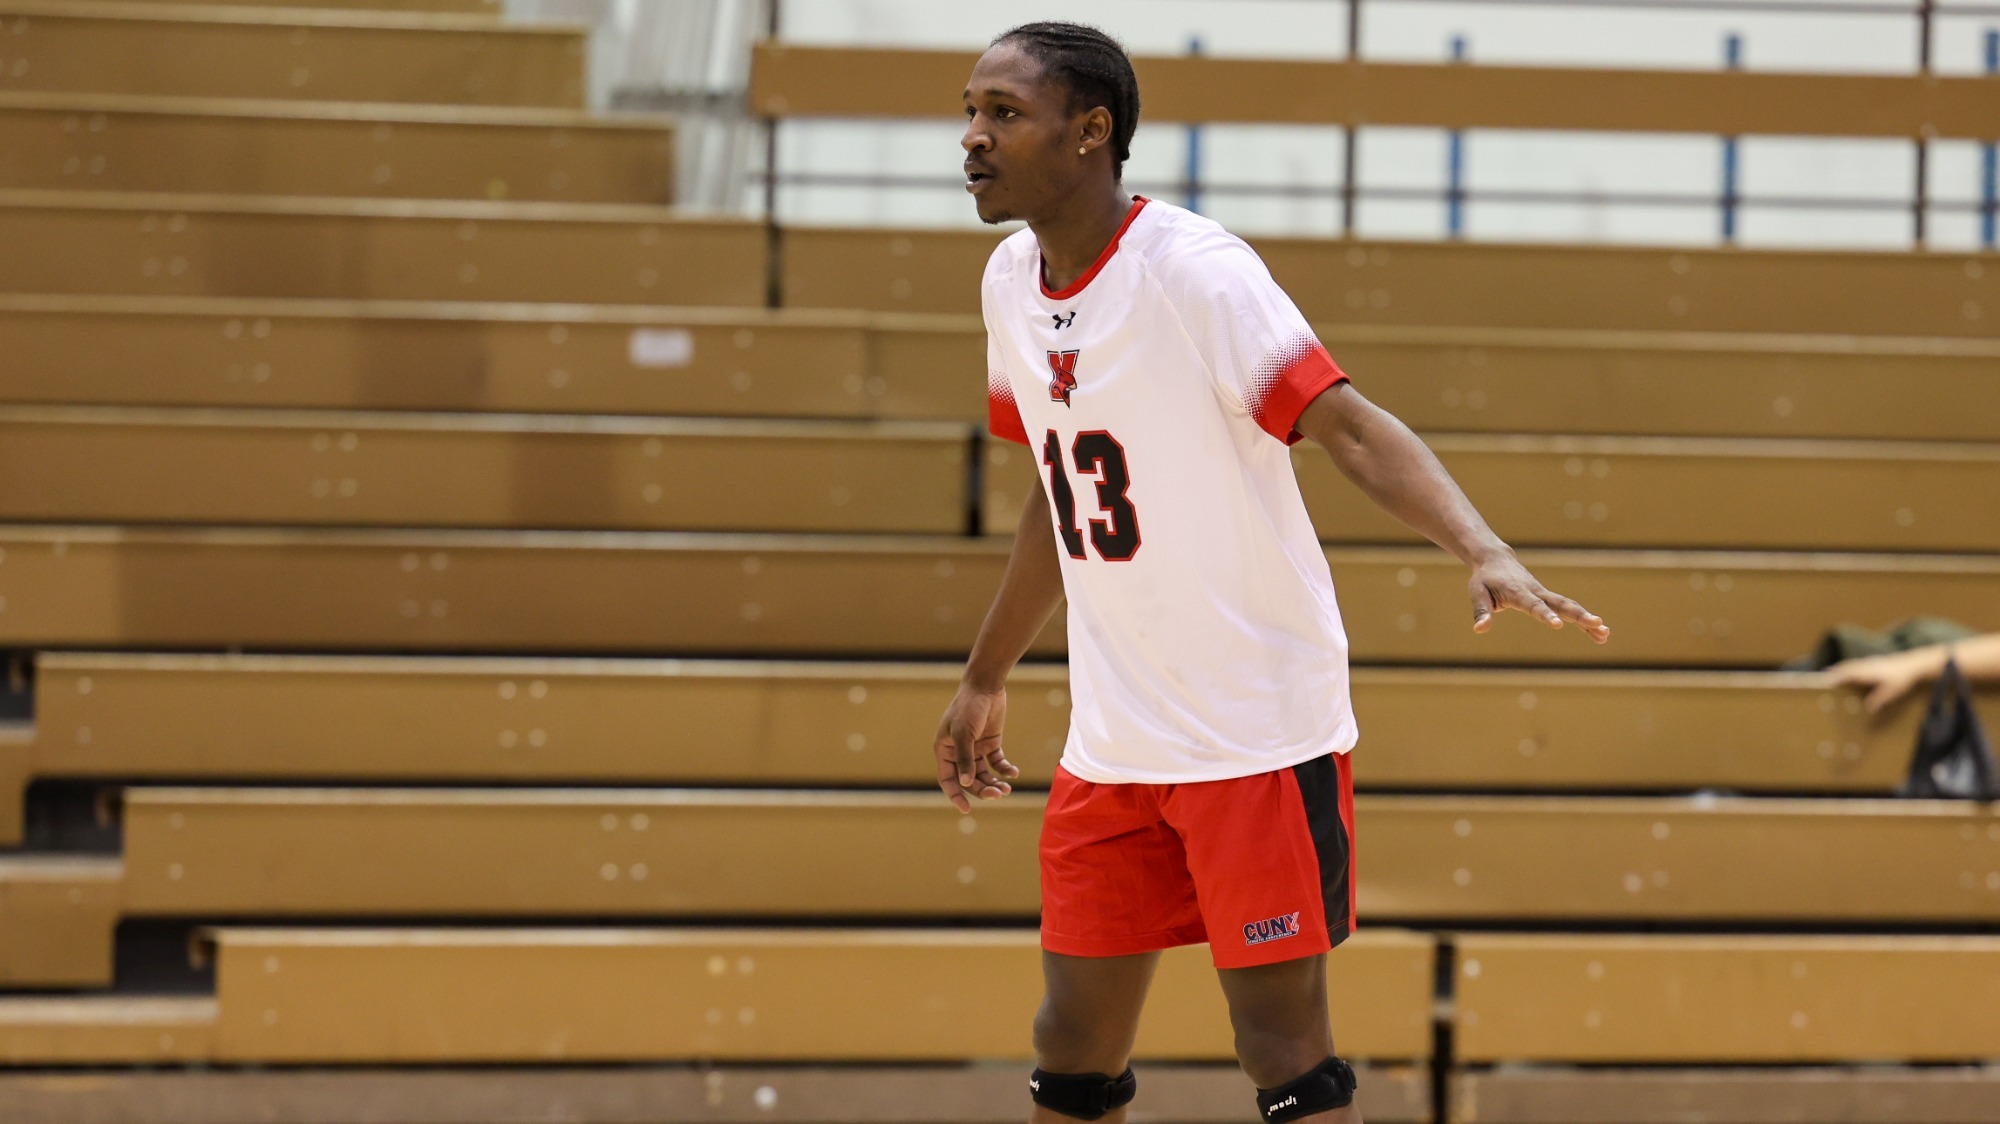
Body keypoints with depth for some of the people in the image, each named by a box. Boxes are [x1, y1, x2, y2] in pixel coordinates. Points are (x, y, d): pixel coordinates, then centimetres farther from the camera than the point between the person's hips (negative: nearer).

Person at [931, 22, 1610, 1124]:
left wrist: (1485, 554, -42)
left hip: (1260, 733, -7)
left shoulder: (1196, 273, -17)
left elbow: (1350, 425, -26)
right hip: (1110, 738, 7)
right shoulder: (1012, 285, 7)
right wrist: (984, 681, 27)